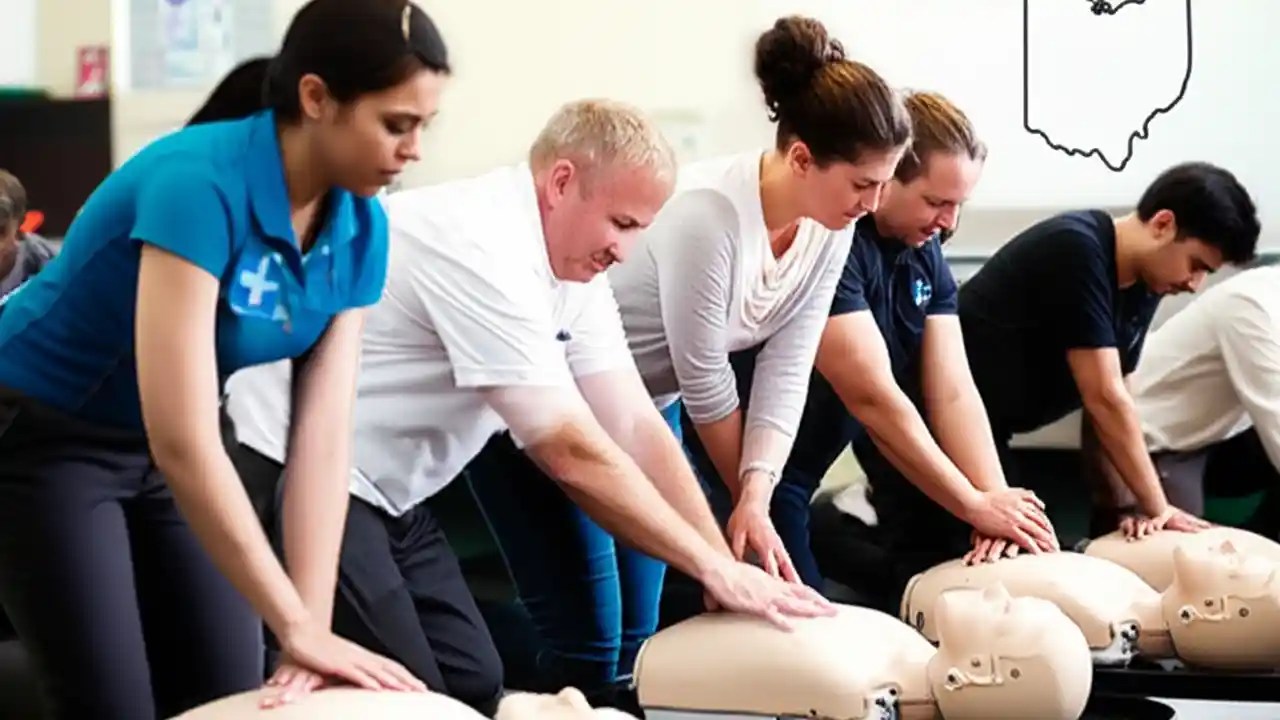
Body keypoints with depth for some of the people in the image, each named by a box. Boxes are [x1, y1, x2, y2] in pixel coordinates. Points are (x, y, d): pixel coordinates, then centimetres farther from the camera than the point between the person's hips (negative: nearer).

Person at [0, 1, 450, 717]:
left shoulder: (360, 228, -11)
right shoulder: (198, 184, -33)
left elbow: (324, 435, -13)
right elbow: (182, 444, -36)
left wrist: (315, 627, -23)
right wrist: (298, 627, -34)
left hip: (166, 447, 7)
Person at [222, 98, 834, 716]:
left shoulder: (573, 265, 3)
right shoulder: (484, 250, -26)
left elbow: (635, 429, 2)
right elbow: (575, 455, -26)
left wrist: (726, 567, -7)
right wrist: (715, 569, -21)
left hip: (380, 490, 10)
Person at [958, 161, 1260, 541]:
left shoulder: (1143, 282, 5)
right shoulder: (1077, 251, -23)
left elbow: (1105, 407, 2)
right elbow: (1104, 399, -25)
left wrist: (1128, 504, -10)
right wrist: (1158, 507, -19)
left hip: (985, 434, 9)